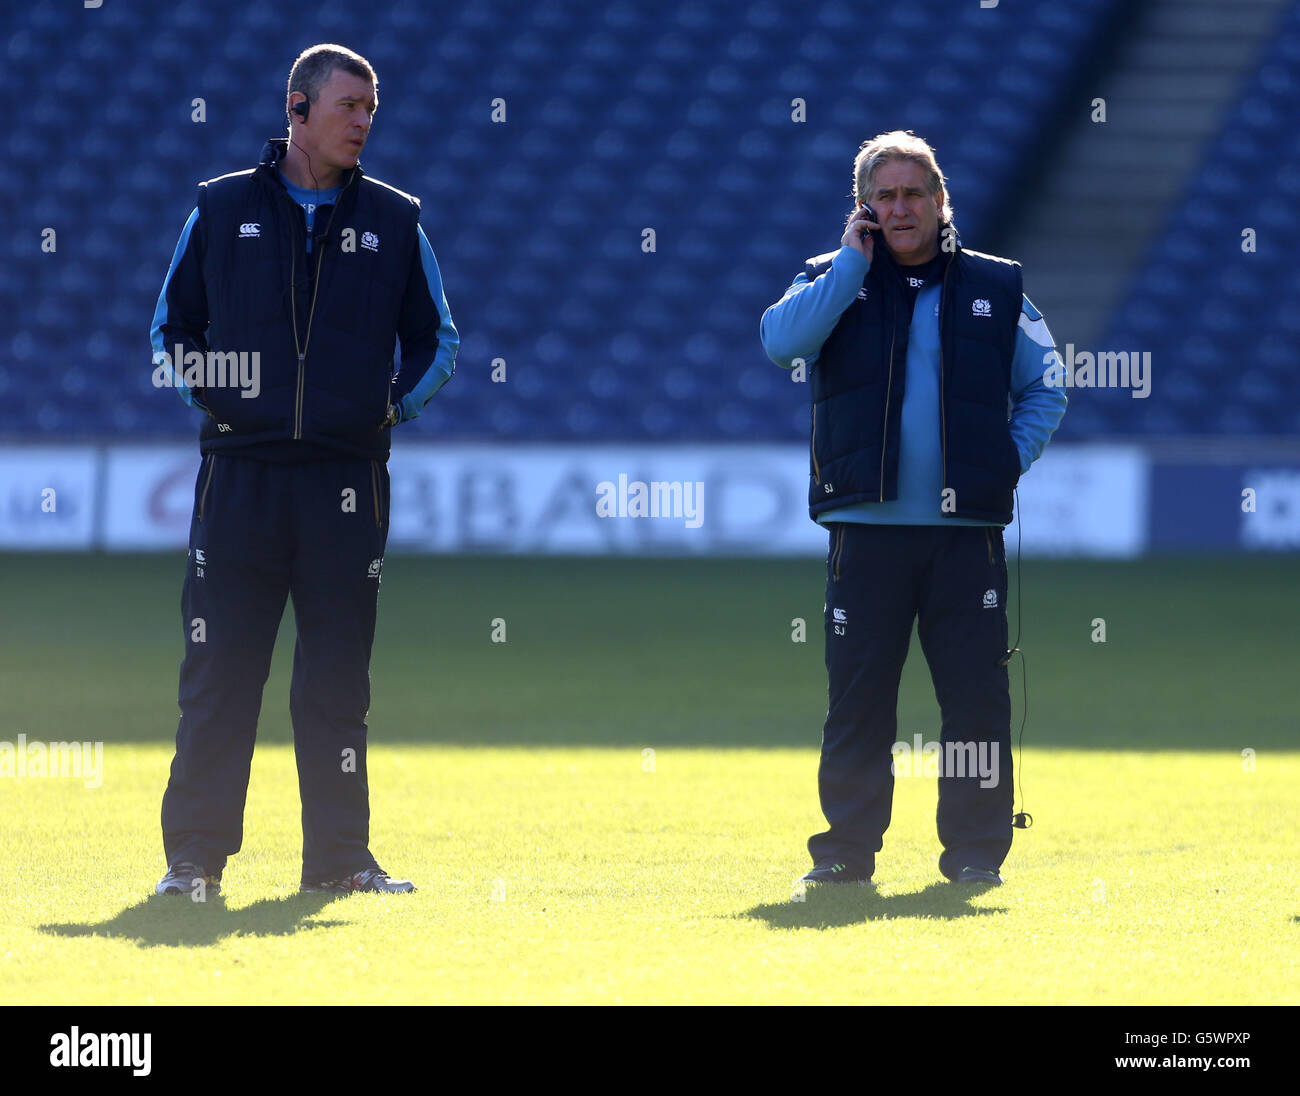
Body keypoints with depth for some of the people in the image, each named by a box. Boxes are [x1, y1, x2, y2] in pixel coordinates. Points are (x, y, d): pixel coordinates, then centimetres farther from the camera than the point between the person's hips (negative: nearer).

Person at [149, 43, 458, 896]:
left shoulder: (394, 220, 9)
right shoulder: (222, 210, 7)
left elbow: (438, 342, 18)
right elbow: (172, 325, 15)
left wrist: (394, 407, 5)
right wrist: (211, 399, 3)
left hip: (347, 478, 1)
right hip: (239, 474, -1)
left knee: (338, 678, 3)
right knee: (219, 668, -2)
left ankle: (341, 857, 9)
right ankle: (195, 857, 2)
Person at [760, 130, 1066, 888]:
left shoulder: (995, 288, 9)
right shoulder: (835, 283, 8)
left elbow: (1044, 391, 15)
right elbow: (781, 340, -13)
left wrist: (1013, 457, -2)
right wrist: (854, 261, -9)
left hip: (966, 532, 0)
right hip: (867, 530, 0)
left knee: (976, 695, -1)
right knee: (858, 692, 2)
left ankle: (977, 848, 6)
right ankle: (847, 848, 9)